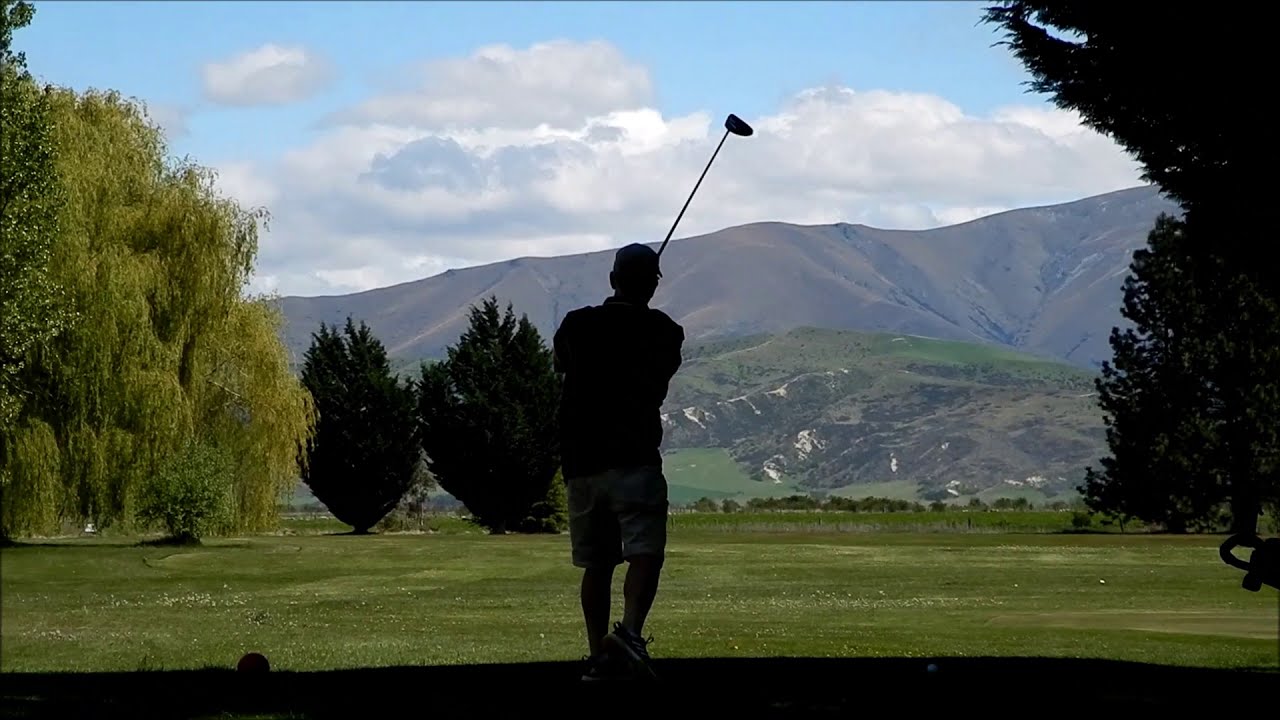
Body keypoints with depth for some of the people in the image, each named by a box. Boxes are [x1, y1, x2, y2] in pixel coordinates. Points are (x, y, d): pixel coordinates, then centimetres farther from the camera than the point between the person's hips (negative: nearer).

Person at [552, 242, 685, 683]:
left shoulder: (577, 325, 9)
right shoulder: (664, 332, 2)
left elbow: (559, 363, 31)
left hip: (579, 461, 4)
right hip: (634, 459, -4)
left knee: (596, 562, 12)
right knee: (646, 552, -12)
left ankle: (598, 654, 11)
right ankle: (629, 632, -34)